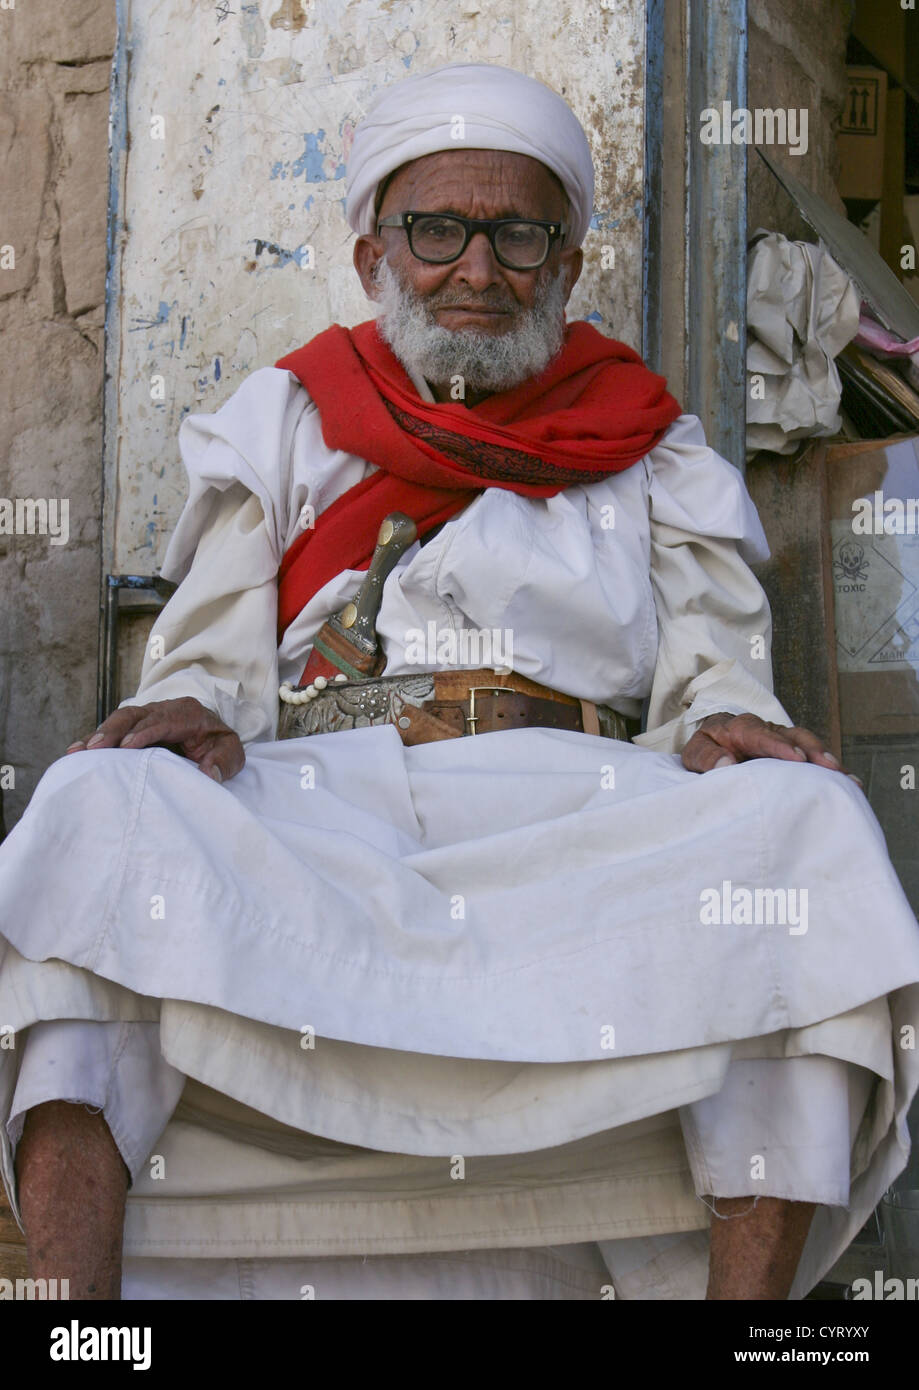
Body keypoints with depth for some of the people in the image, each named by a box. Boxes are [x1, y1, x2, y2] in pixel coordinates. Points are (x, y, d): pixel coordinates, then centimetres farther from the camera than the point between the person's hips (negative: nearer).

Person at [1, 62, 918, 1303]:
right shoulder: (285, 425, 22)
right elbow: (211, 667, 13)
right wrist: (185, 719, -11)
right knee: (103, 814, -31)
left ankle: (753, 1288, -37)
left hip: (576, 820, 0)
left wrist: (731, 727, -13)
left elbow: (711, 677, 12)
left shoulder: (651, 456, 22)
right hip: (317, 817, 0)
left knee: (804, 821, -30)